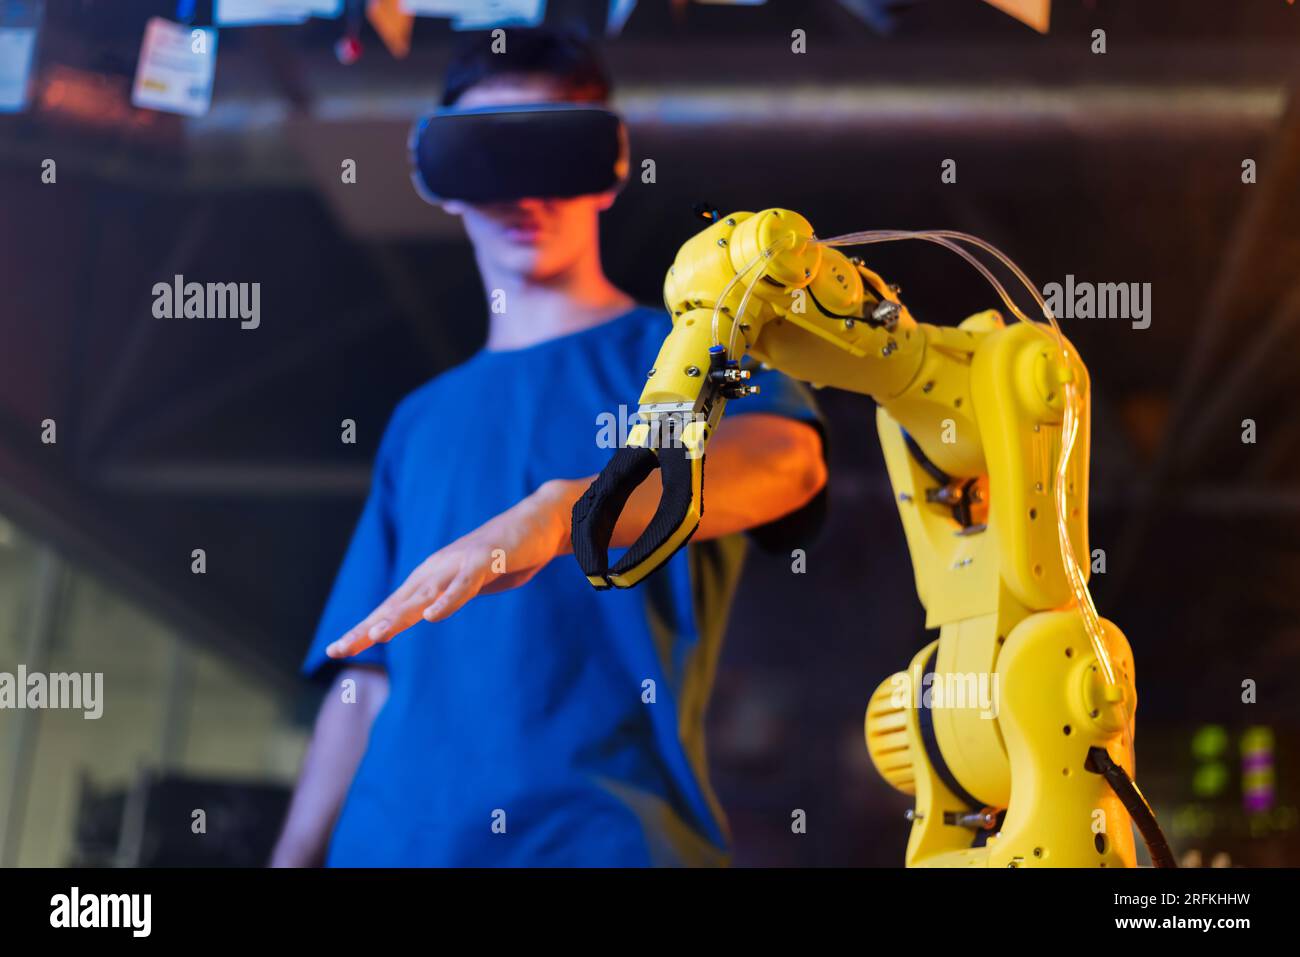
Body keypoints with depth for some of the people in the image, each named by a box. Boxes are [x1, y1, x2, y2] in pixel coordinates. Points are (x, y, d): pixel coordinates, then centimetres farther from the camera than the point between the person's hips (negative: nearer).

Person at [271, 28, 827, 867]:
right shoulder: (422, 421, 22)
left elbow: (788, 455, -18)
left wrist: (558, 511, -33)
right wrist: (295, 855, 12)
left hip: (600, 825, -4)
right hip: (393, 833, 5)